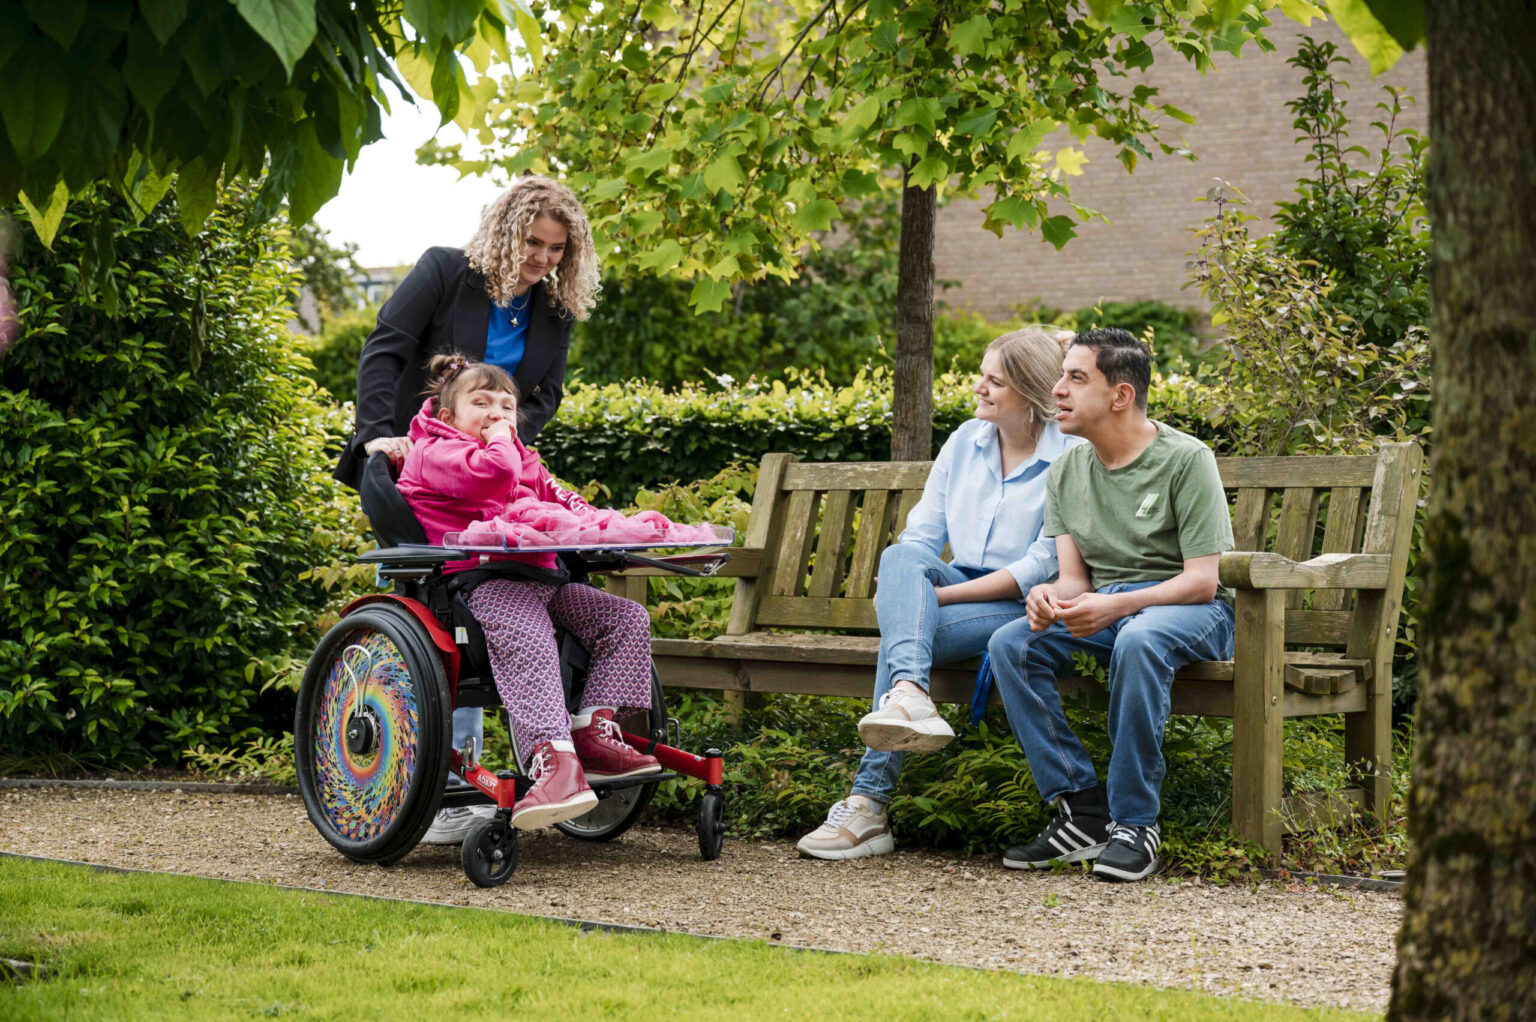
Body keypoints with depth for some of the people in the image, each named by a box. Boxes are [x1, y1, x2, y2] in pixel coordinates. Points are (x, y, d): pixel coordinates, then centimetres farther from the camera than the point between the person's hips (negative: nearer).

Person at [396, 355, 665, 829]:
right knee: (528, 640, -38)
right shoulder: (434, 453, 0)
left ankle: (592, 730, -10)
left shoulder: (525, 460, 30)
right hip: (483, 583, -9)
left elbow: (560, 500, 33)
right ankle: (553, 758, -52)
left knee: (627, 617, -3)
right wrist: (499, 440, 1)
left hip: (540, 578, 9)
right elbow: (493, 474, -20)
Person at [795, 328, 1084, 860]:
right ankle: (910, 696, -54)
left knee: (899, 633, -30)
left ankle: (869, 803, -32)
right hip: (954, 589, 5)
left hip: (1023, 605, -5)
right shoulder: (965, 441, 12)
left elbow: (1042, 568, -14)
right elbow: (924, 533, 10)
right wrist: (906, 589, -13)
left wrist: (939, 594, -18)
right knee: (900, 556, -30)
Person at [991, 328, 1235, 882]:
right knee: (1010, 644, -21)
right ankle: (1082, 808, -18)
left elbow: (1202, 581, -14)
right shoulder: (1066, 472, 10)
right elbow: (1075, 576, 6)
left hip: (1189, 609, -6)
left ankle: (1134, 821, -28)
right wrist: (1051, 596, -21)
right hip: (1104, 608, 6)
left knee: (1138, 640, -40)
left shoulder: (1186, 459, -8)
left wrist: (1116, 606, -29)